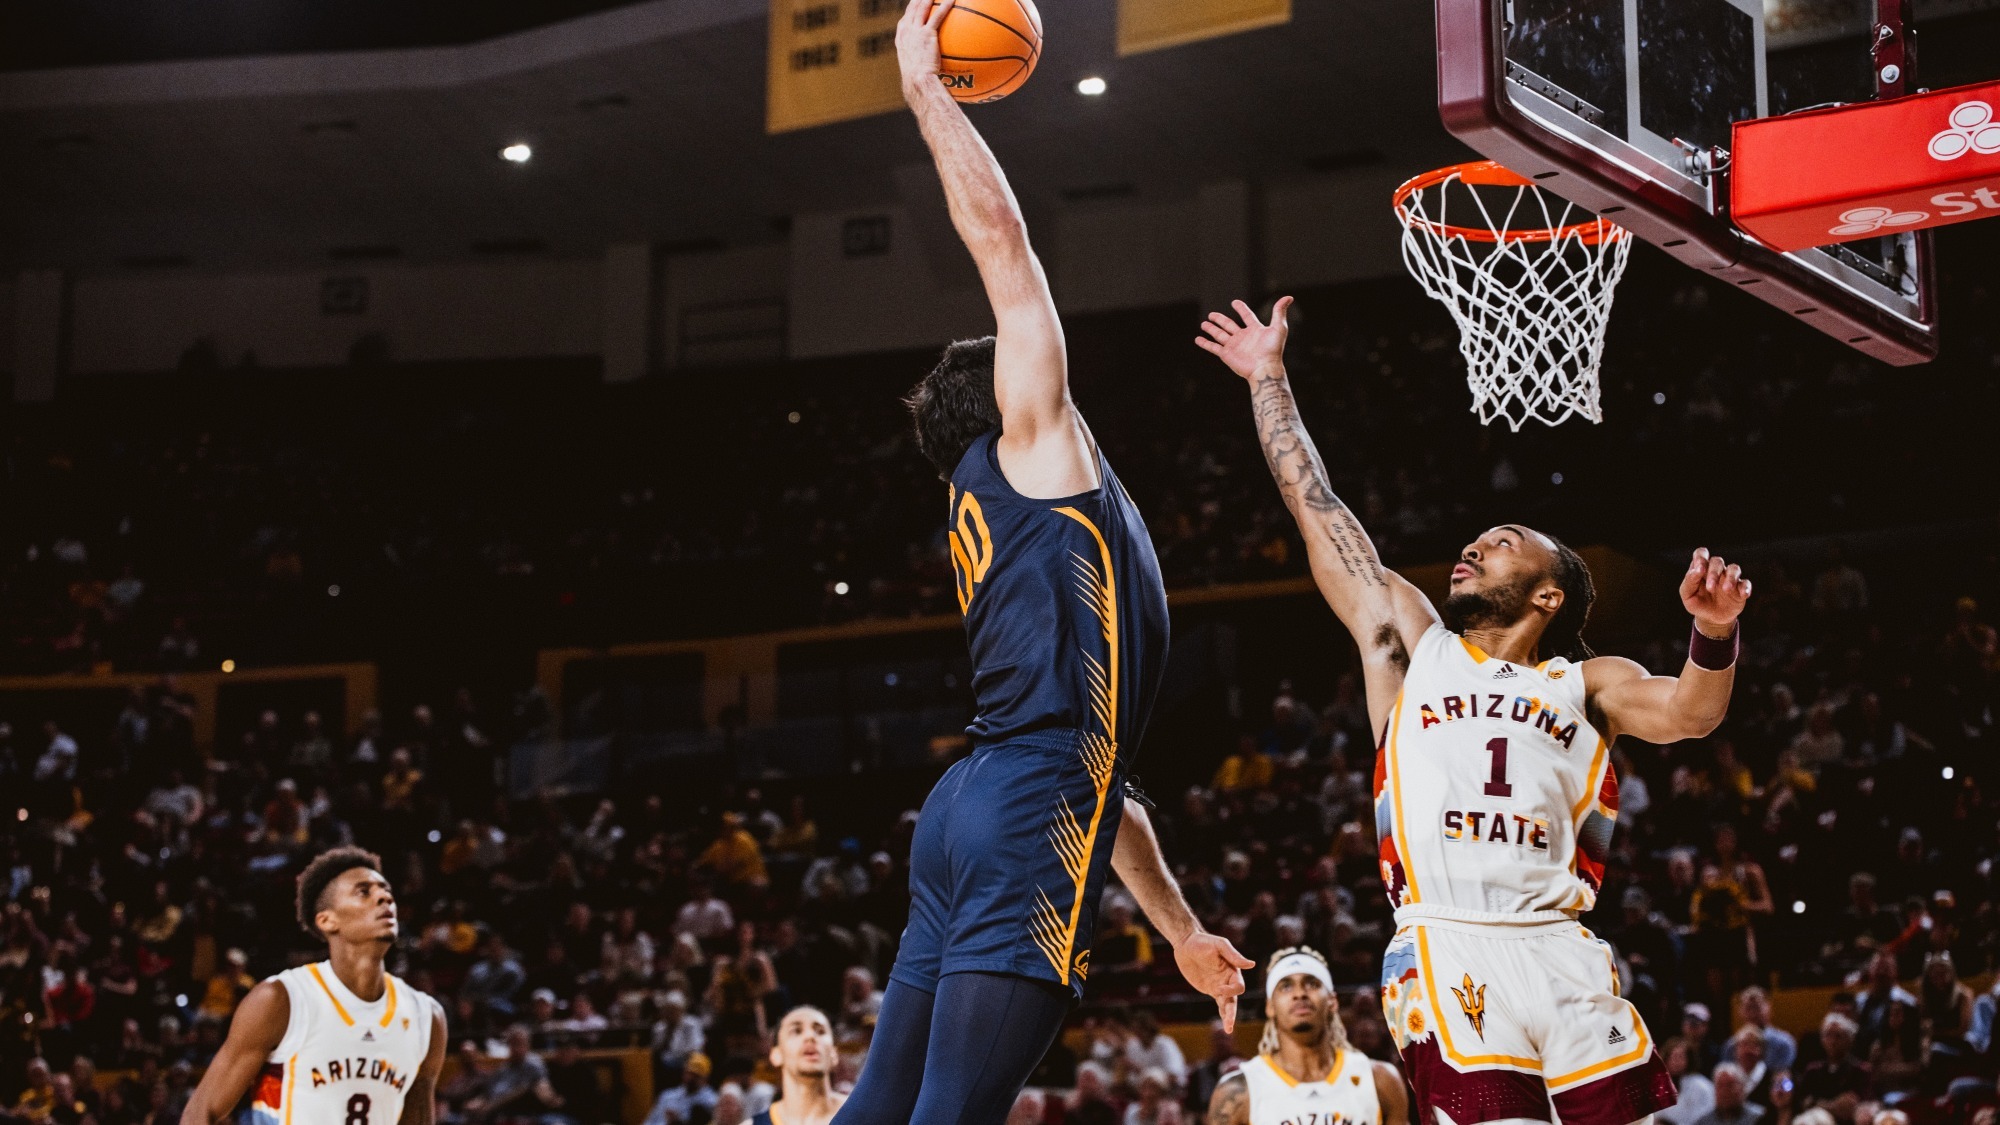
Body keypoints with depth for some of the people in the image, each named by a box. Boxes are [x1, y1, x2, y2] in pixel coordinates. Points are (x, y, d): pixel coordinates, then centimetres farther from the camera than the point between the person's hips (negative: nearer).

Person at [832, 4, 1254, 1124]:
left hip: (978, 820, 10)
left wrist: (1182, 927, 30)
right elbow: (1001, 234, 2)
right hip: (1028, 826, -10)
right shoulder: (1032, 449, 8)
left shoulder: (1011, 511, 30)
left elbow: (1090, 753, 30)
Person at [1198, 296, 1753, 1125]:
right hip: (1447, 955, -2)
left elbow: (1687, 713, 1)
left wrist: (1713, 633, -19)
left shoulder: (1585, 683, 21)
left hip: (1563, 957, 2)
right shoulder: (1411, 645, 22)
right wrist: (1269, 377, 28)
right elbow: (1318, 508, 24)